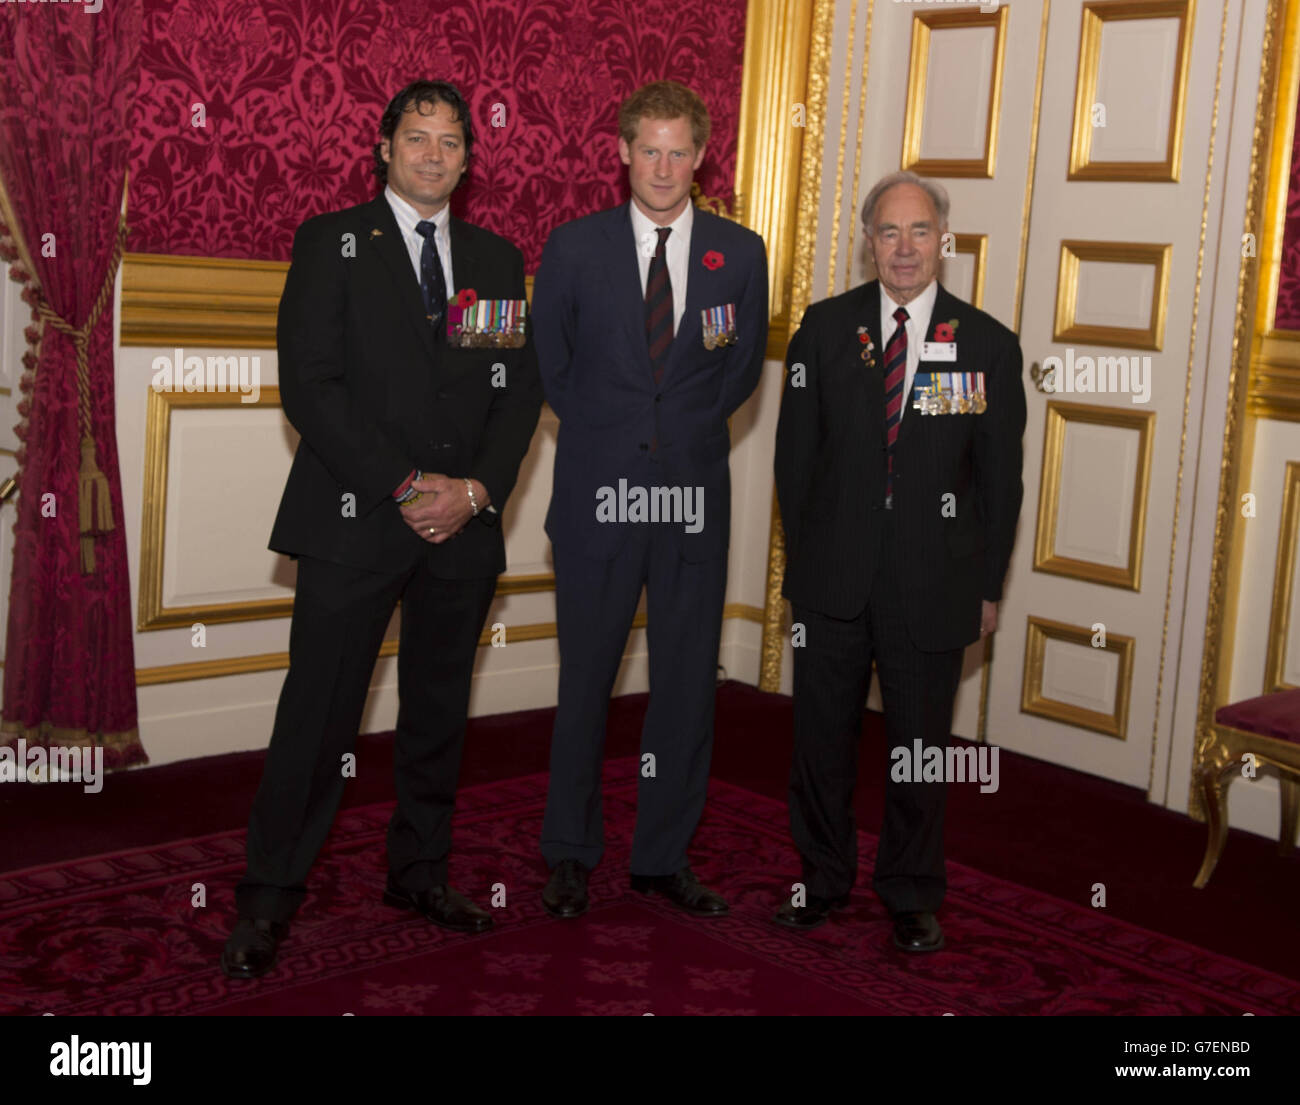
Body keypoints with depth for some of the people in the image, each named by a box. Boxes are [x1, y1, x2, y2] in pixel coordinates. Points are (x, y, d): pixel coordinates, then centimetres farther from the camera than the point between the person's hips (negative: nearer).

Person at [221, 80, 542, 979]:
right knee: (319, 712, -2)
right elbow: (309, 383, -8)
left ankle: (420, 872, 27)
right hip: (356, 520, -4)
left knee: (440, 710, 12)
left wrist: (477, 489, -7)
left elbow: (521, 388, 9)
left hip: (465, 523, 4)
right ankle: (269, 899, 10)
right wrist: (404, 487, -14)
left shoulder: (497, 258, 14)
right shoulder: (331, 242, 2)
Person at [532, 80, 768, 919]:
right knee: (586, 679, 7)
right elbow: (552, 366, 10)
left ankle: (665, 857, 21)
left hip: (695, 498, 2)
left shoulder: (740, 252, 4)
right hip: (597, 496, -1)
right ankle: (572, 853, 22)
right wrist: (608, 435, 8)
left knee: (688, 682, 7)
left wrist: (687, 432, 8)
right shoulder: (575, 247, 1)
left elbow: (743, 368, 13)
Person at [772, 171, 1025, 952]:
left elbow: (1001, 478, 3)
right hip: (833, 579, 1)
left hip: (933, 584, -1)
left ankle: (912, 898, 27)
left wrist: (989, 585, 1)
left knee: (920, 745, 9)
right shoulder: (826, 327, 2)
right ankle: (824, 880, 30)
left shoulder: (989, 345, 0)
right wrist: (801, 552, 2)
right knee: (822, 739, 11)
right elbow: (796, 450, 5)